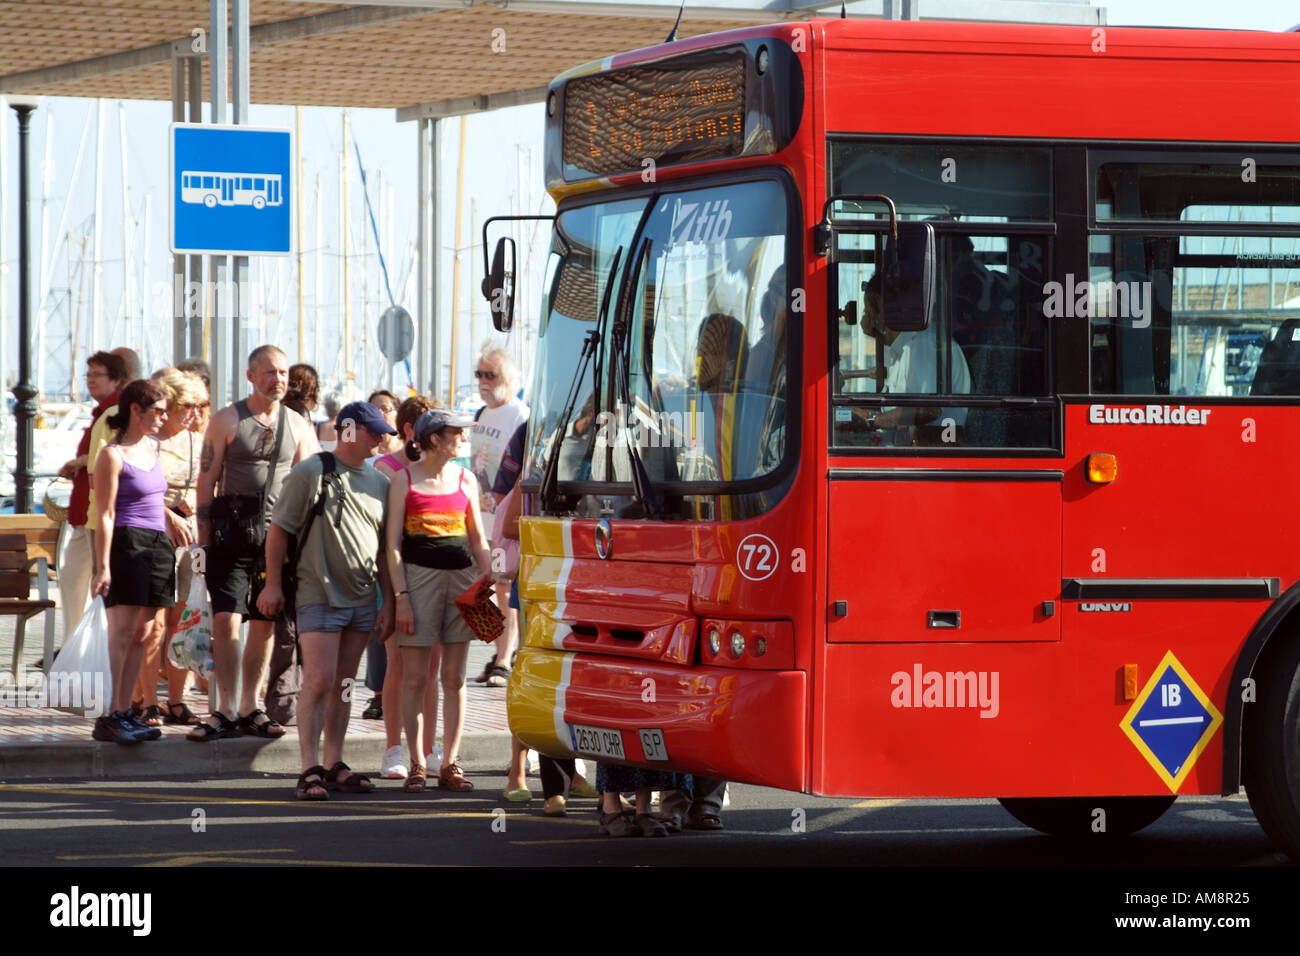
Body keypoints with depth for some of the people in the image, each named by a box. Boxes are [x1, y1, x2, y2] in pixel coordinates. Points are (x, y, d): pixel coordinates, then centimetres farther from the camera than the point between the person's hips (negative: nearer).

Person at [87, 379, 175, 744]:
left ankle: (124, 713, 8)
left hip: (158, 545, 8)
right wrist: (102, 567, -16)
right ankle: (110, 718, -14)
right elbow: (106, 515, -11)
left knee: (145, 633, 5)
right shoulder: (113, 456, -8)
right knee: (123, 630, -12)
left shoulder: (154, 448, 16)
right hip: (128, 543, -8)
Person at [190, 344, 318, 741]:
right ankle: (226, 710, -3)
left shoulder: (298, 427, 10)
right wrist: (204, 540, -5)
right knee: (226, 619, -8)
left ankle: (249, 708, 16)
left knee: (264, 622, 7)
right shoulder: (226, 421, 1)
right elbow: (206, 482, 0)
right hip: (232, 529, -3)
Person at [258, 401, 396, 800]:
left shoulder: (379, 482, 13)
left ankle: (335, 766, 16)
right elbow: (279, 528, -2)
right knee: (319, 680, -12)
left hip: (362, 599, 6)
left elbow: (384, 549, 16)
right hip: (319, 597, -6)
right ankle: (309, 770, -9)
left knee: (343, 684, 10)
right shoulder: (310, 473, -4)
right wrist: (273, 583, -3)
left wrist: (388, 603, 12)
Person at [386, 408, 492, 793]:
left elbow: (478, 539, 15)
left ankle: (450, 764, 8)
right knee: (415, 677, -2)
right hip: (419, 574, -3)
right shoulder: (405, 479, 1)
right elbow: (393, 542, -2)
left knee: (454, 678, 4)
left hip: (461, 577, 3)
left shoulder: (465, 479, 11)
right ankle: (416, 765, 4)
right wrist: (400, 595, -10)